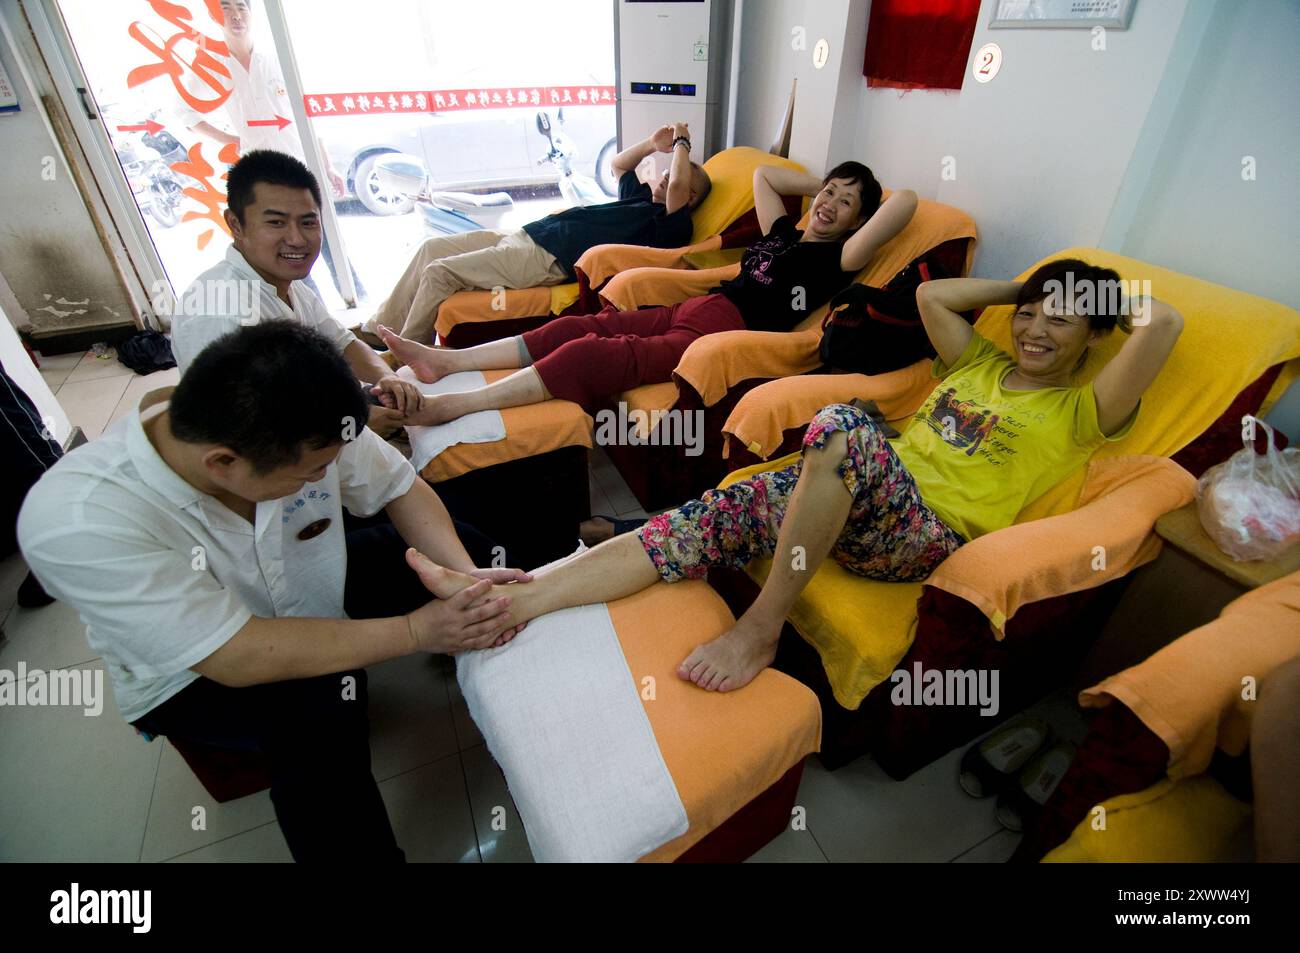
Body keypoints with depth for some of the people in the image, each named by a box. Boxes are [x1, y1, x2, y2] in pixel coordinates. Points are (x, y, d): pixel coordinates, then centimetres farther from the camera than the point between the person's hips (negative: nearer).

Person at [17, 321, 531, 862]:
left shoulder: (299, 425, -25)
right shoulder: (73, 522, -33)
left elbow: (400, 489, -11)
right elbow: (239, 658, -34)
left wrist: (465, 574, -26)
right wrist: (417, 630, -34)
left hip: (313, 585, 5)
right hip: (198, 678, -4)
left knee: (464, 543, -5)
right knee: (319, 704, -34)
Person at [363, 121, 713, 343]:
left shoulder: (671, 225, -4)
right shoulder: (643, 200, 24)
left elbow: (678, 185, -21)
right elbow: (618, 164, 38)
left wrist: (681, 144, -5)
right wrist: (652, 145, 25)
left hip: (548, 259, -10)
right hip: (526, 234, 10)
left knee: (439, 271, -17)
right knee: (432, 247, 10)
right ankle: (379, 329, 18)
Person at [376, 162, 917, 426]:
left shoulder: (837, 257, 6)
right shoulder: (784, 235, 26)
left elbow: (905, 202, -5)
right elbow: (762, 174, 38)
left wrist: (861, 201, 14)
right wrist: (821, 184, 37)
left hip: (722, 333, -8)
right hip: (691, 310, 8)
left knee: (594, 355, -24)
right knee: (583, 326, -7)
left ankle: (446, 406, -28)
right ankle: (447, 361, -6)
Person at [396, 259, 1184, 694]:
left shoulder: (1082, 411, 8)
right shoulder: (981, 362, 25)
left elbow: (1164, 321, -5)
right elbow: (930, 293, 24)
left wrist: (1094, 296, 15)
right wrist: (1022, 287, 28)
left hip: (925, 535, -5)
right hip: (856, 500, 6)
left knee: (844, 426, -38)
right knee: (708, 518, -18)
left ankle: (760, 628, -26)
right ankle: (507, 603, -26)